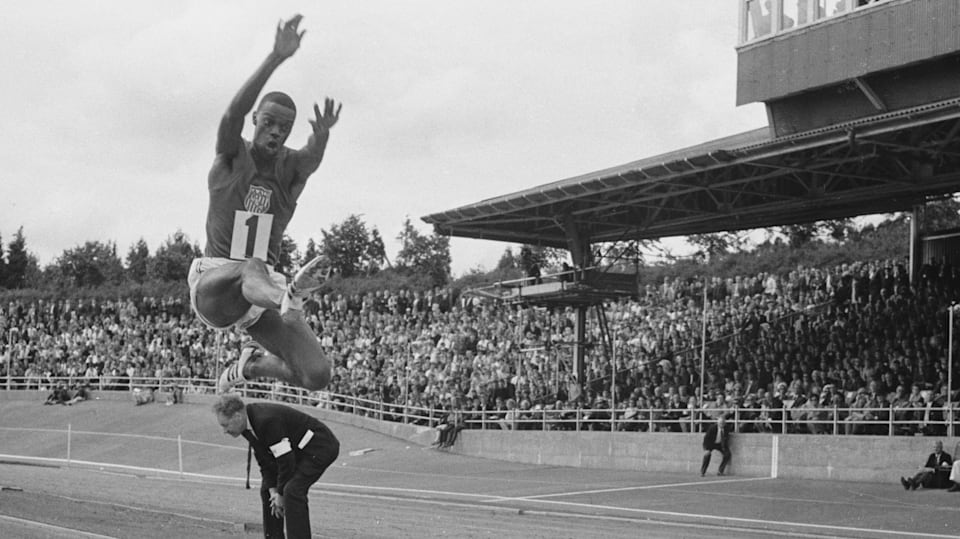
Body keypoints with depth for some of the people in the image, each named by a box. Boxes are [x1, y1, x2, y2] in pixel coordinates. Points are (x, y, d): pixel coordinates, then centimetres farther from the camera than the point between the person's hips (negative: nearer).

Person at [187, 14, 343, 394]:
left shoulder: (292, 167, 6)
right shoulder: (233, 157, 1)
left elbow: (313, 157, -20)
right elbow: (235, 111, -20)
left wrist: (322, 136, -46)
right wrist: (277, 58, -33)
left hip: (262, 284, 3)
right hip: (213, 282, -3)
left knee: (317, 375, -11)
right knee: (253, 268, -39)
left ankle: (250, 366, 18)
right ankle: (290, 294, -73)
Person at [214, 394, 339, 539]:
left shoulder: (267, 422, -32)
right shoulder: (247, 426, -3)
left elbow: (286, 460, -28)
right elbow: (264, 460, 4)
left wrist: (280, 494, -17)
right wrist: (273, 490, -6)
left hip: (320, 446, -10)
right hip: (298, 450, 10)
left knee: (293, 491, -26)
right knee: (267, 490, 11)